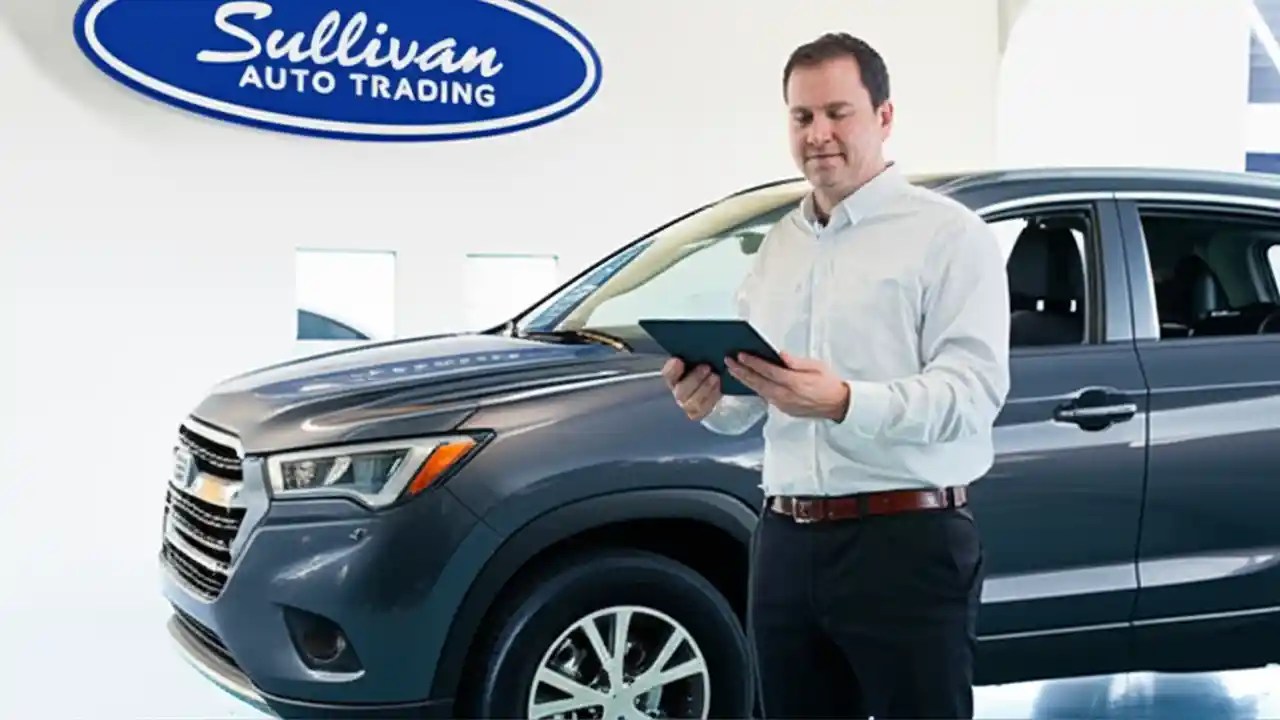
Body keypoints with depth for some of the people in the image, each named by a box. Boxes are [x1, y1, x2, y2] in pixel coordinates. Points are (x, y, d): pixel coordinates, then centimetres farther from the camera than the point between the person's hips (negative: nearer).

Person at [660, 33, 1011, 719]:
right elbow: (750, 392, 19)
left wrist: (843, 401, -30)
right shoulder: (778, 245, 16)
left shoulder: (949, 234, -4)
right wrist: (708, 397, -5)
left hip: (908, 541, -6)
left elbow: (973, 390, -16)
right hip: (787, 543, 6)